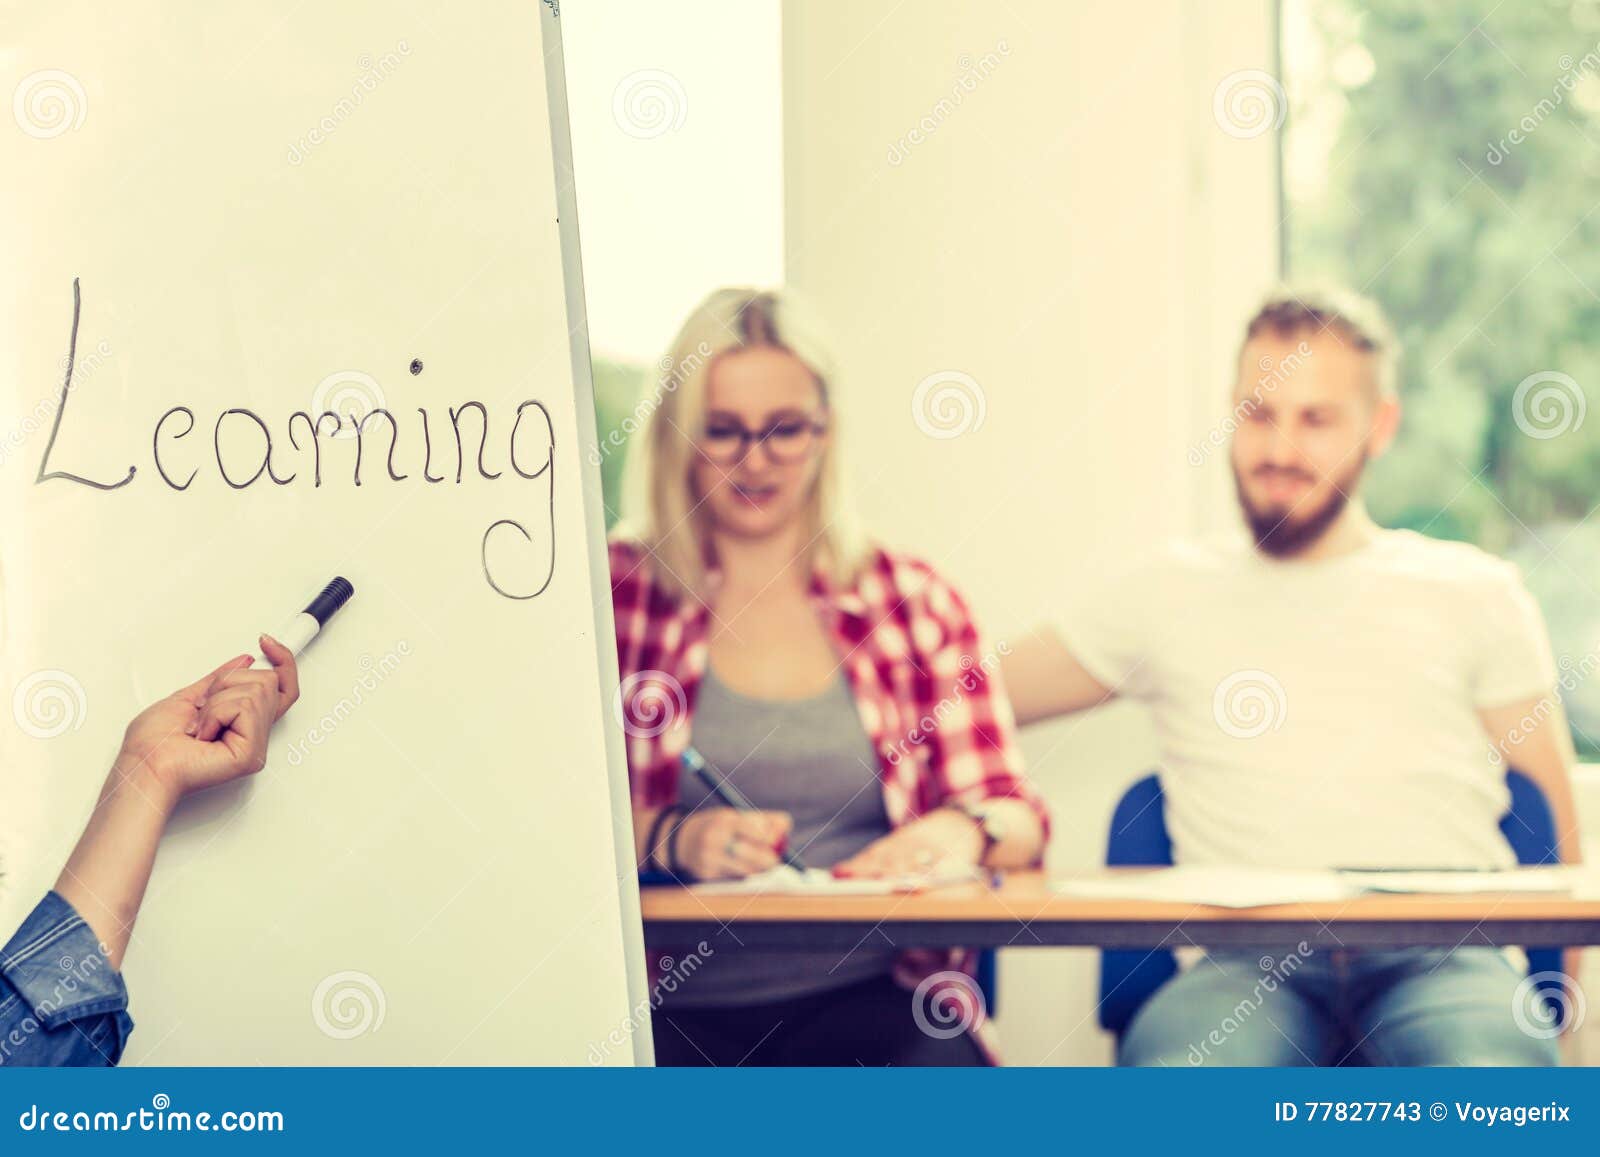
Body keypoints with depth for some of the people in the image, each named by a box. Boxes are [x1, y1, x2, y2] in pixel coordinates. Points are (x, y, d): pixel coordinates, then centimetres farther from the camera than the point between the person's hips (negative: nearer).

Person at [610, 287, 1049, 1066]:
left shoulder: (912, 602, 14)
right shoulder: (611, 594, 8)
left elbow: (1018, 818, 11)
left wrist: (966, 831, -13)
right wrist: (668, 838, -16)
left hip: (869, 995, 2)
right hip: (674, 1011, -2)